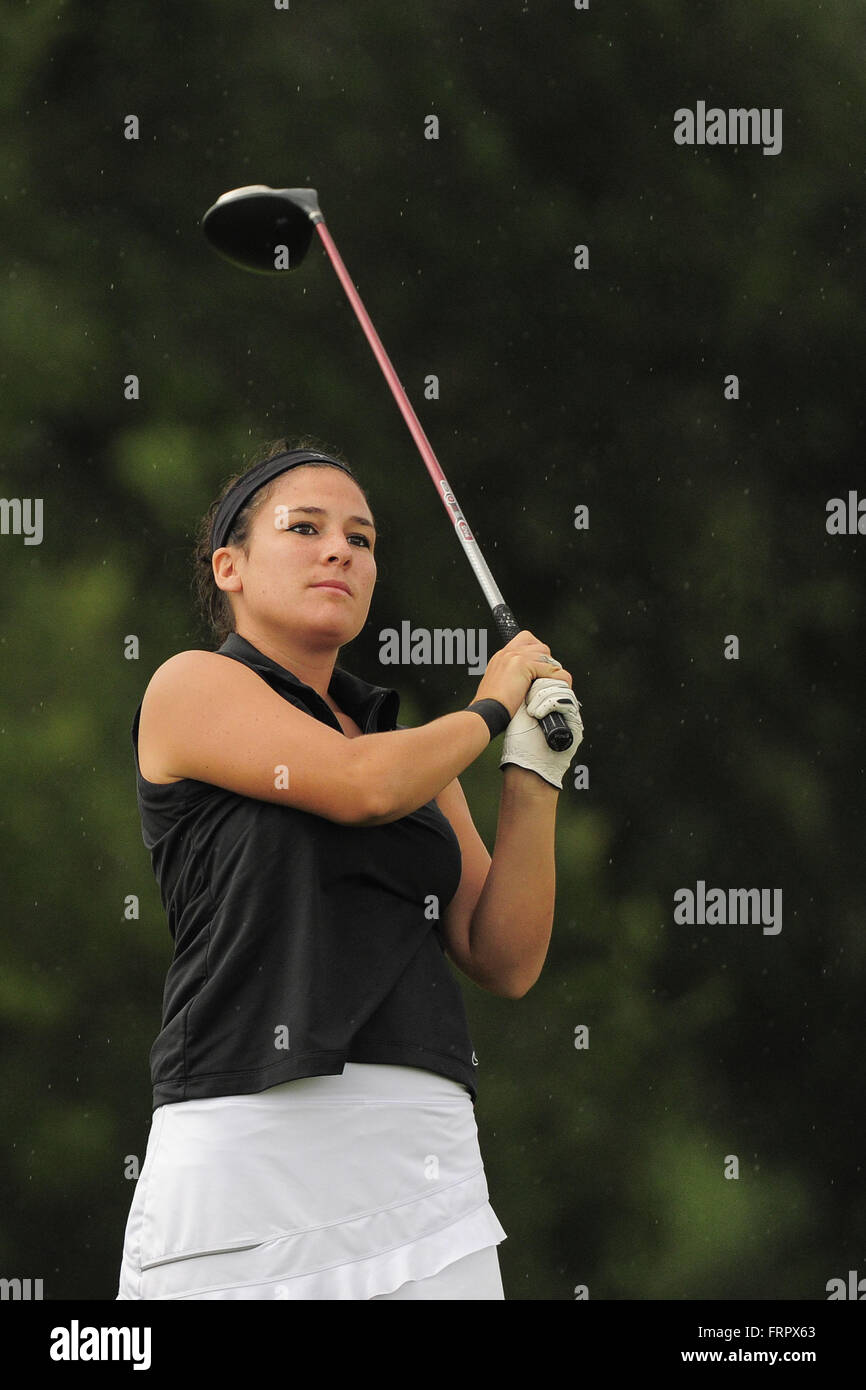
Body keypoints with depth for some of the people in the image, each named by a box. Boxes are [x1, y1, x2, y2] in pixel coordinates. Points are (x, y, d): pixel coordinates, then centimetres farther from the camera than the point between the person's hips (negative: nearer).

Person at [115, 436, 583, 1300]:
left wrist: (534, 770, 5)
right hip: (252, 1147, -5)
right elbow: (363, 785, -12)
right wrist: (490, 707, 6)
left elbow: (507, 962, 15)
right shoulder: (191, 686, 4)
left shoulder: (410, 744, 21)